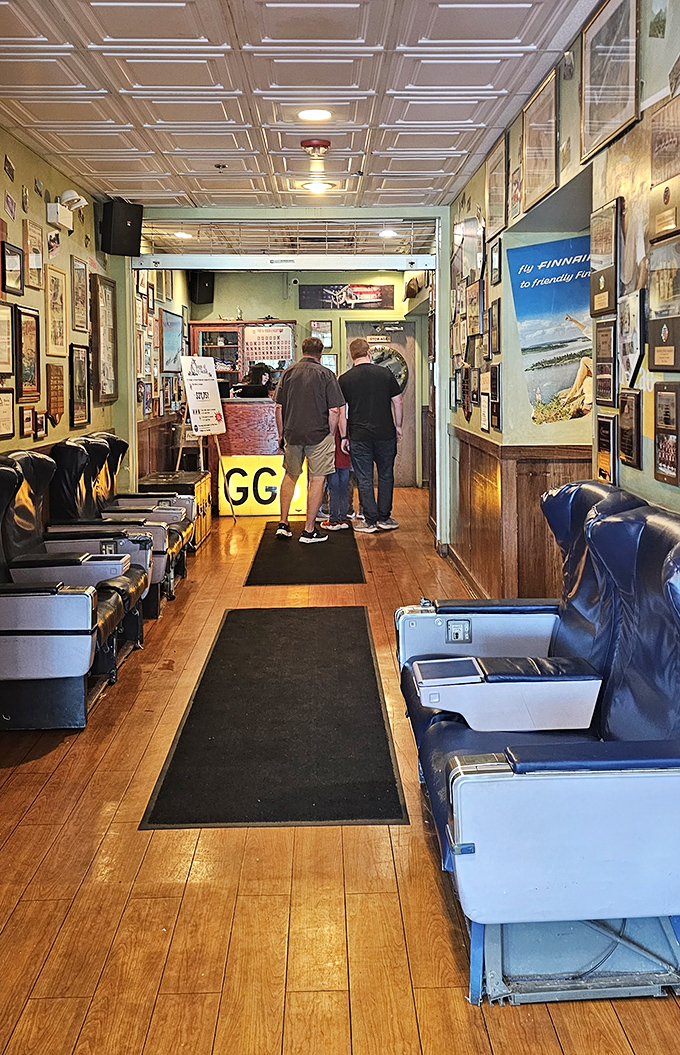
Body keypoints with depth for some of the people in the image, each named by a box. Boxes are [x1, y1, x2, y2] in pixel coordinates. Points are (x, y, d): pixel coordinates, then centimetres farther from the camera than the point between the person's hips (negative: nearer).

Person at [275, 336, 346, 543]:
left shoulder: (288, 373, 5)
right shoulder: (326, 374, -5)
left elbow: (279, 407, 6)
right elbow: (335, 411, -8)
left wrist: (281, 434, 15)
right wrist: (330, 435, 4)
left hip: (292, 433, 4)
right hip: (318, 434, -4)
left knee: (290, 476, 19)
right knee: (317, 480, 3)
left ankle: (283, 524, 20)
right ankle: (309, 530, 5)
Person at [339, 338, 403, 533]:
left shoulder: (345, 379, -1)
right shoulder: (385, 373, 1)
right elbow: (398, 402, 4)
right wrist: (398, 426, 16)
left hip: (359, 436, -1)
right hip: (385, 434, 1)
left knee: (364, 479, 5)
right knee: (386, 476, 14)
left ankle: (370, 521, 7)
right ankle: (384, 518, 18)